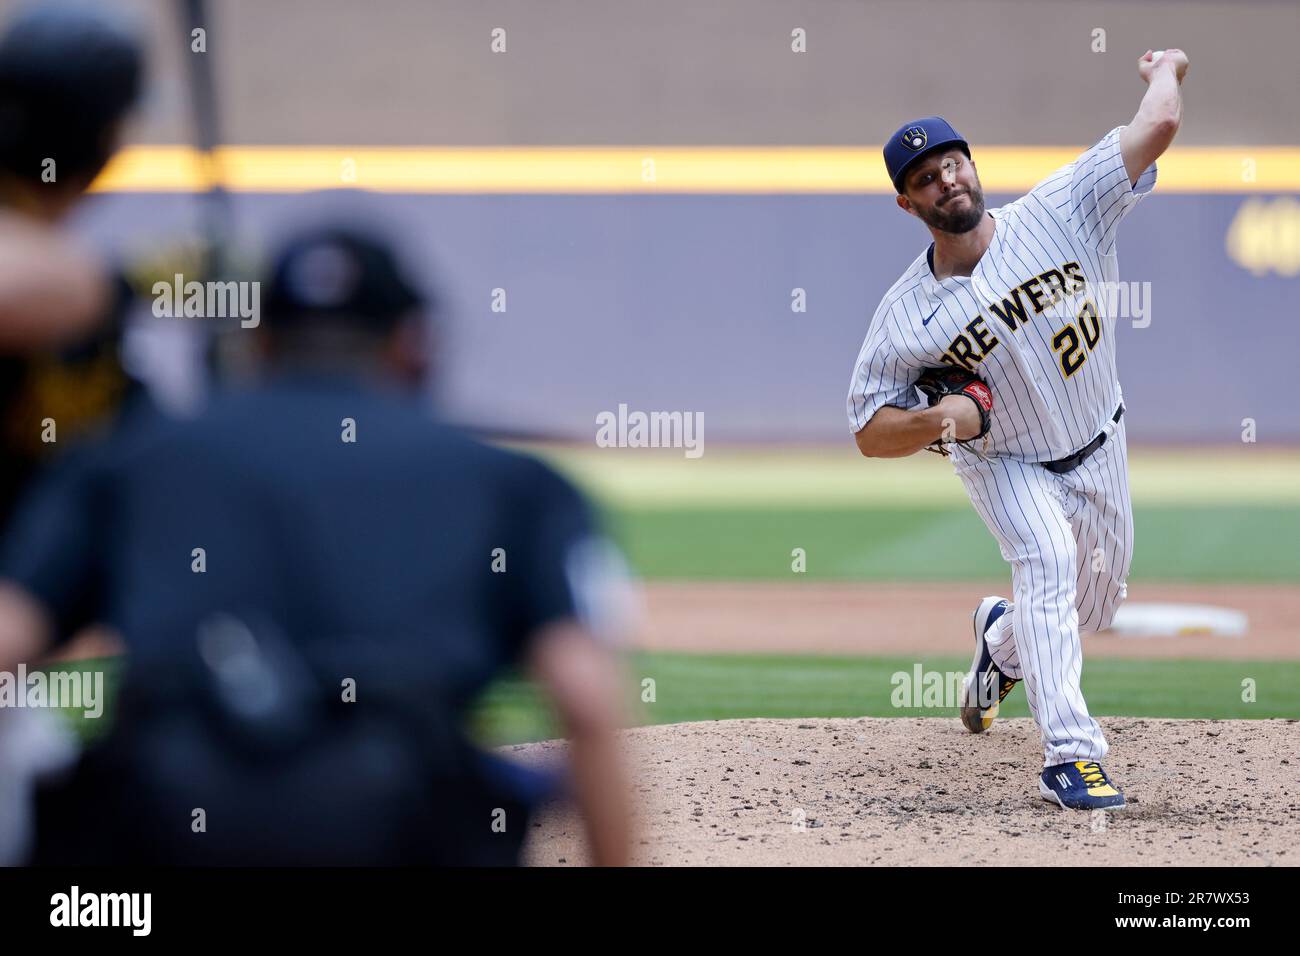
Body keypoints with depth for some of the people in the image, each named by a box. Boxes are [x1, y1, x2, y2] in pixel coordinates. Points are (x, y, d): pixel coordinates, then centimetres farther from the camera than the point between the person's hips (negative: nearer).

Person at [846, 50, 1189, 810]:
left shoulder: (1057, 214, -22)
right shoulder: (906, 316, -21)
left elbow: (1159, 126, -26)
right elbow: (870, 433, -14)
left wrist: (1164, 72, -5)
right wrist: (936, 420, -34)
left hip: (1099, 450, 3)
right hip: (1003, 464, -3)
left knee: (1094, 605, 17)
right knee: (1047, 560, -30)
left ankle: (1002, 635, 52)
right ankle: (1070, 755, -30)